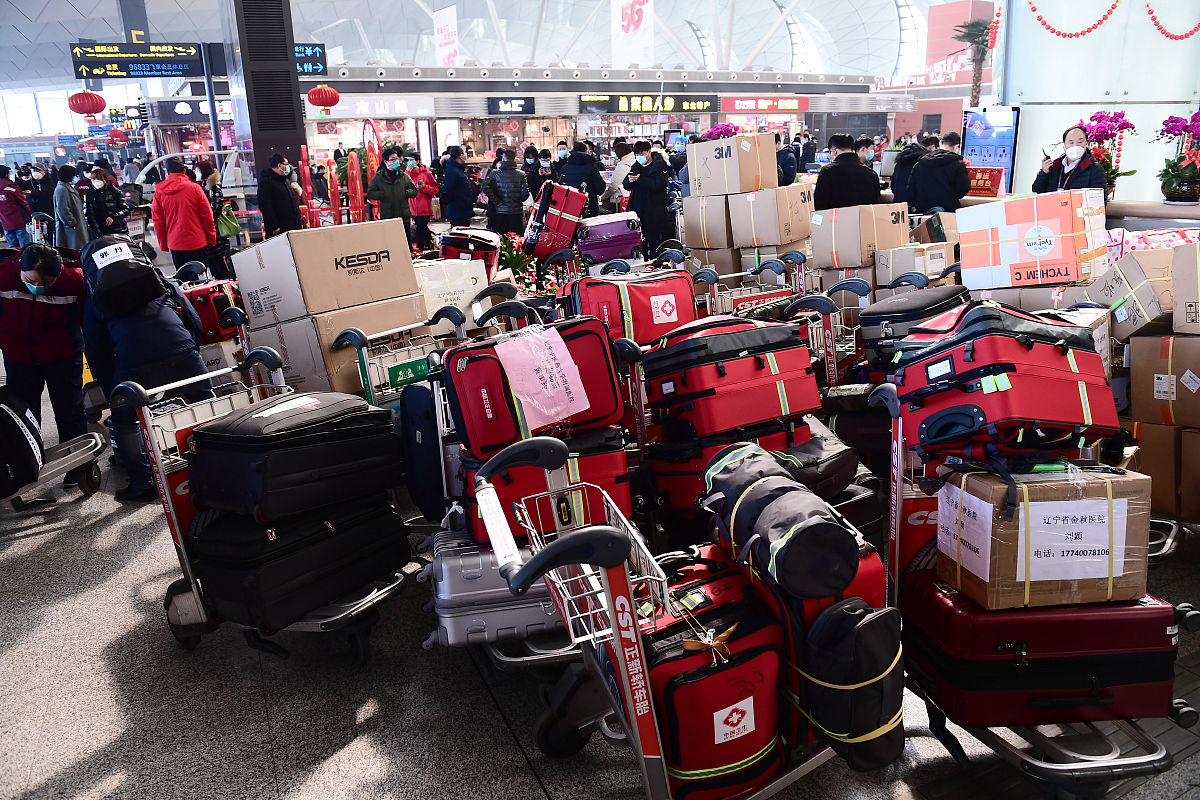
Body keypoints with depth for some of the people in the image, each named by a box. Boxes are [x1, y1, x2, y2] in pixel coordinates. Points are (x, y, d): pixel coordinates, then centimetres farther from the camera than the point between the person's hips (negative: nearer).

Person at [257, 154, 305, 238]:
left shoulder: (286, 180, 19)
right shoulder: (266, 181, -9)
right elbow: (265, 207, -17)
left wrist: (299, 220, 18)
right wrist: (274, 227, -21)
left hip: (294, 227, 8)